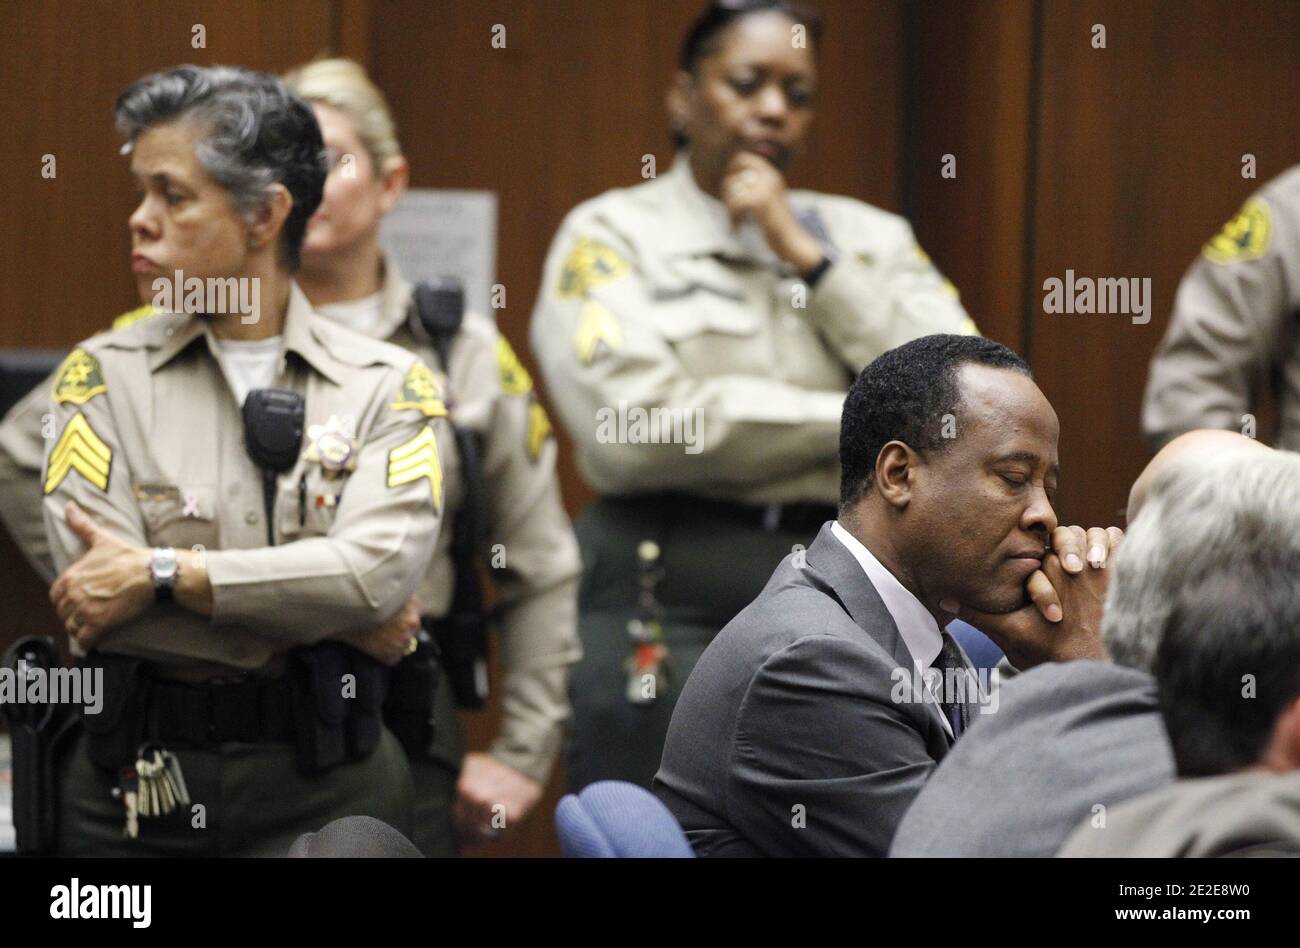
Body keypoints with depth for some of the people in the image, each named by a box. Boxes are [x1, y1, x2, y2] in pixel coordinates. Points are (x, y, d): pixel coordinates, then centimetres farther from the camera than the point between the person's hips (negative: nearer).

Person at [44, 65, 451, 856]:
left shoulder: (390, 386, 1)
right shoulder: (103, 375, 2)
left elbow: (381, 569, -16)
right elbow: (92, 596, -11)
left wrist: (162, 573, -16)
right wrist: (327, 620, -12)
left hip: (330, 787, -1)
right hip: (136, 789, 1)